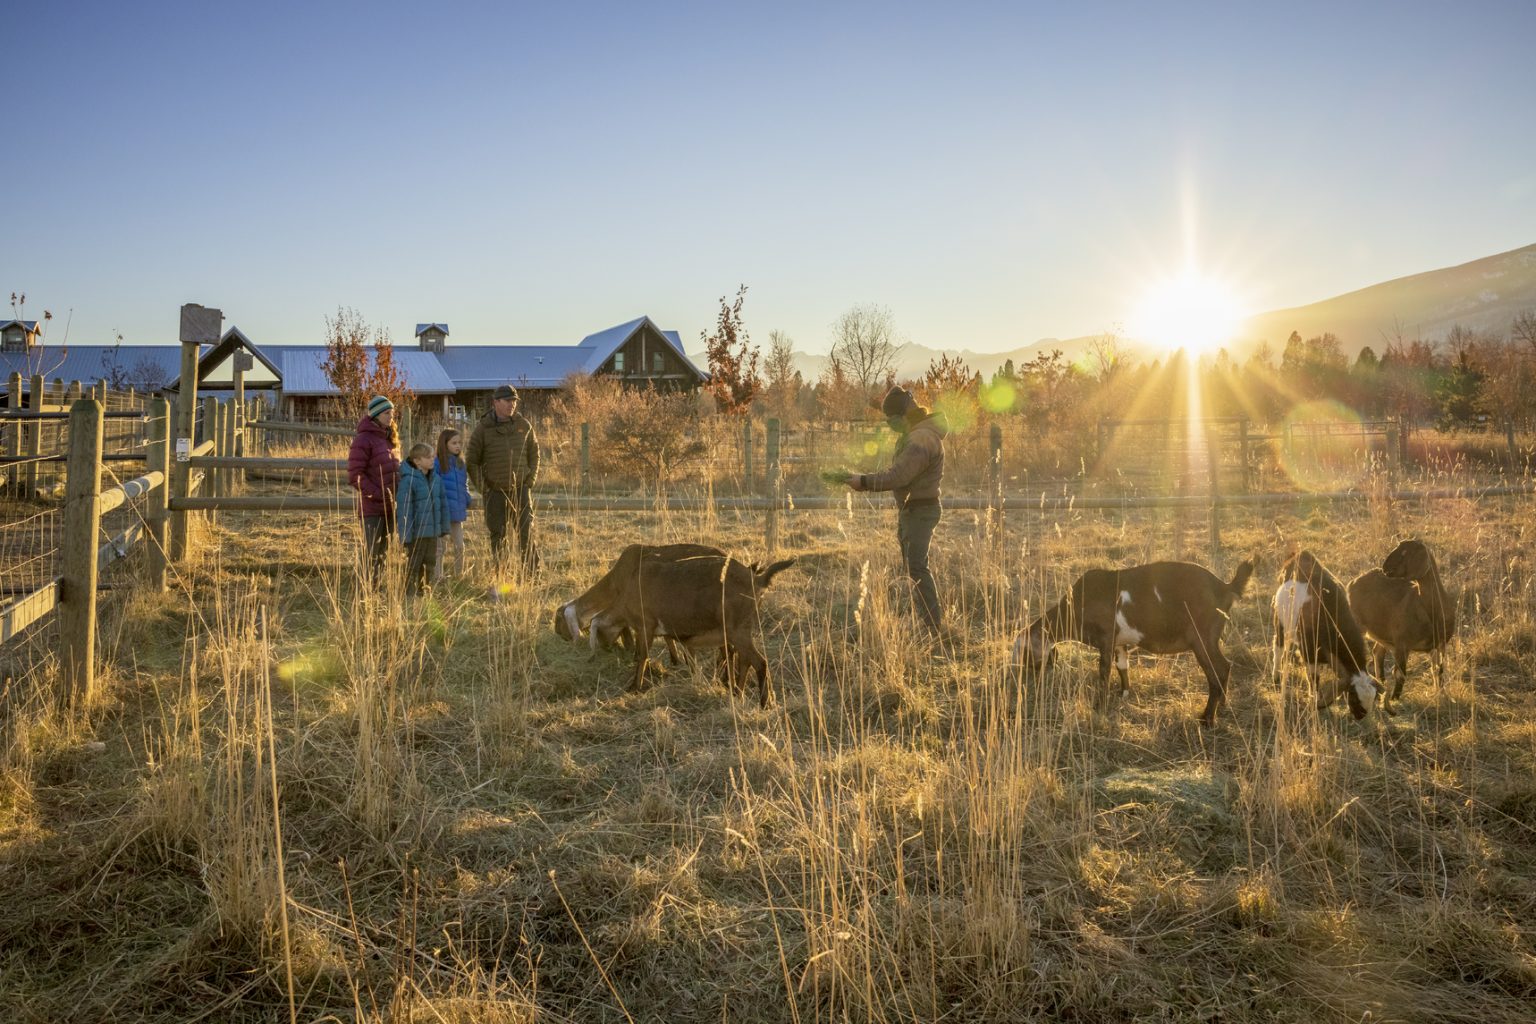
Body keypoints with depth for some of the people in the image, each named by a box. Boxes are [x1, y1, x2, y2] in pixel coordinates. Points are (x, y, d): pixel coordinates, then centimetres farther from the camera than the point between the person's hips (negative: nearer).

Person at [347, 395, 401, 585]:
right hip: (372, 506, -8)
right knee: (371, 551, -4)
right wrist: (376, 494, -18)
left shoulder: (388, 438, 15)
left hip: (390, 504, 8)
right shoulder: (363, 439, -10)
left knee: (383, 551, 14)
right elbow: (355, 474, -14)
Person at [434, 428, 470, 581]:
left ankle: (459, 575, 26)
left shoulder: (461, 463, 10)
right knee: (441, 547, 2)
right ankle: (437, 577, 10)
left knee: (459, 545, 14)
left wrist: (467, 501, 8)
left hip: (458, 513, 6)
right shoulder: (437, 464, -12)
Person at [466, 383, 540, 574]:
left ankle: (532, 570, 3)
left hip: (520, 487, 1)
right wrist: (482, 487, -3)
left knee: (527, 531, -6)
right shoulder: (483, 428, -3)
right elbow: (471, 461, 3)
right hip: (495, 491, -1)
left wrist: (531, 480, 6)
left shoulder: (523, 425, 4)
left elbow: (534, 453, 15)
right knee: (497, 534, 5)